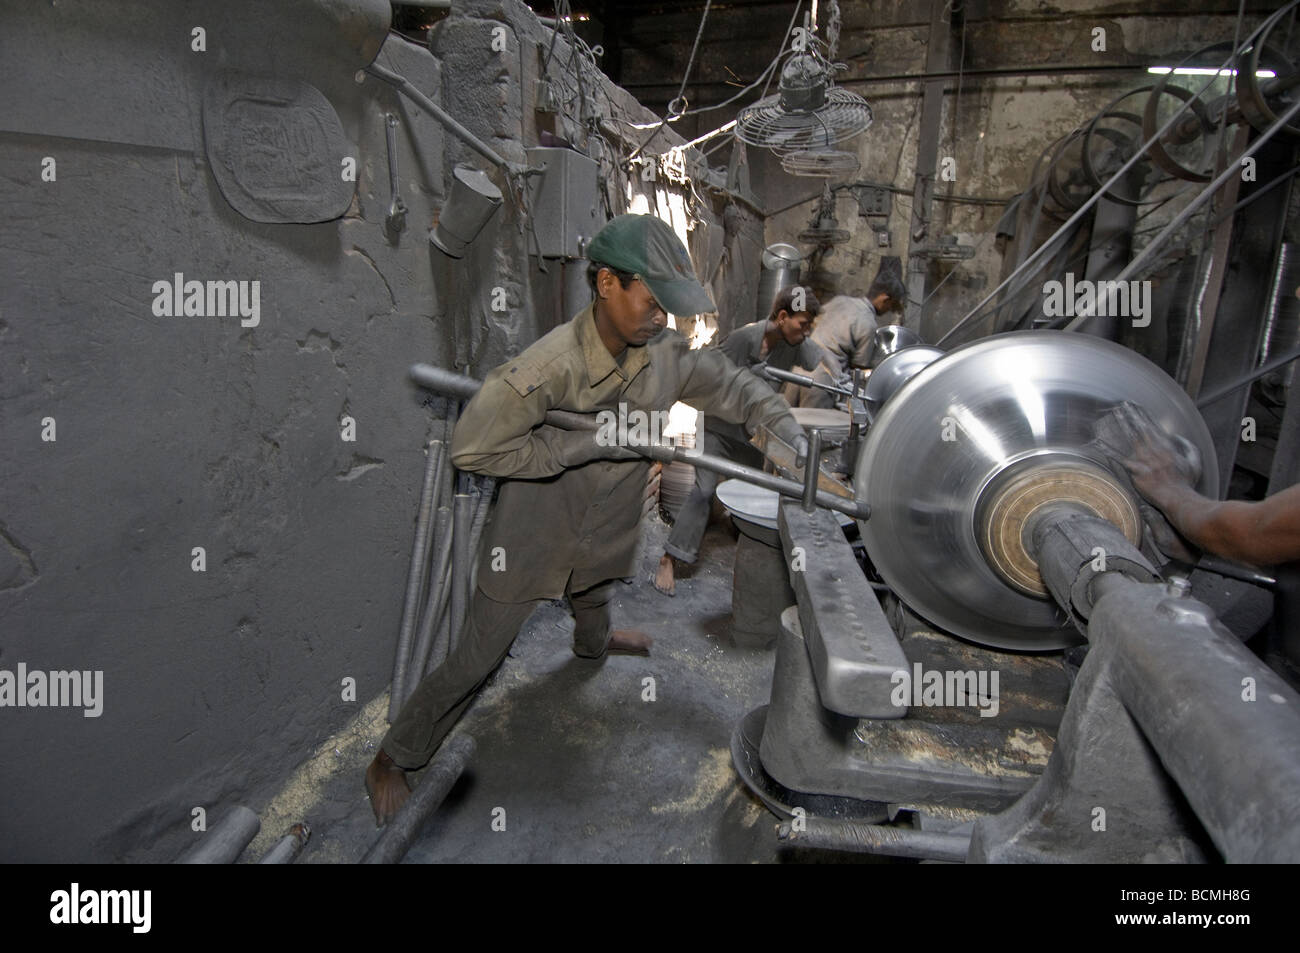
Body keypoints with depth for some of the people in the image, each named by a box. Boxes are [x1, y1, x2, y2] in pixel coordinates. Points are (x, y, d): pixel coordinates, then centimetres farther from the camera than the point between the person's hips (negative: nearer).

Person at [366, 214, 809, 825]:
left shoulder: (667, 352, -15)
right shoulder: (554, 363, -35)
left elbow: (735, 387, 1)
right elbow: (471, 449, -32)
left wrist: (792, 437, -14)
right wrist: (589, 443, -33)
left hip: (604, 521, 6)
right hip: (533, 531, -6)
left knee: (594, 594, 38)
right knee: (478, 658, 3)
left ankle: (593, 643, 74)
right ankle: (393, 760, 25)